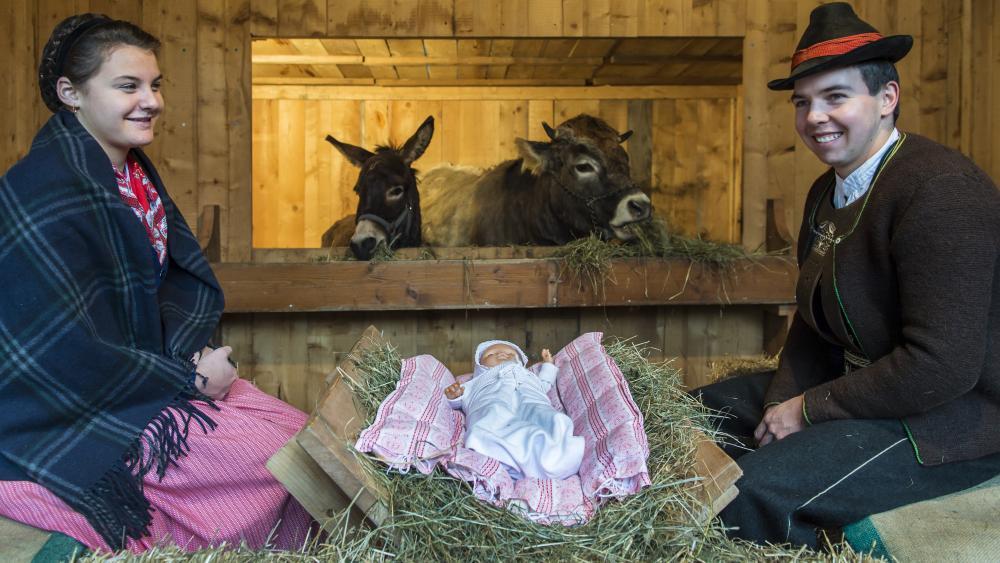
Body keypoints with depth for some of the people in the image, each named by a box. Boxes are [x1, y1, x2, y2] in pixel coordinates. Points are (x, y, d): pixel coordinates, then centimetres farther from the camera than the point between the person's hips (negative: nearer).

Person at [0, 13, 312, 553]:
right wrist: (190, 378, -17)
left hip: (146, 371, 9)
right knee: (275, 455, -12)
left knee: (299, 430, 2)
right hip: (69, 416, -9)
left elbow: (186, 279, 8)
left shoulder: (134, 172, 5)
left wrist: (186, 352, -12)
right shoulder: (43, 193, -23)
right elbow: (63, 352, -25)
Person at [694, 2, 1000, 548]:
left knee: (758, 491, -26)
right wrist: (781, 403, -5)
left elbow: (941, 367, -28)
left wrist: (809, 409, -18)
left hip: (954, 419, -10)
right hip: (855, 381, 10)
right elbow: (813, 320, 12)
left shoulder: (940, 191, -24)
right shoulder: (828, 191, 6)